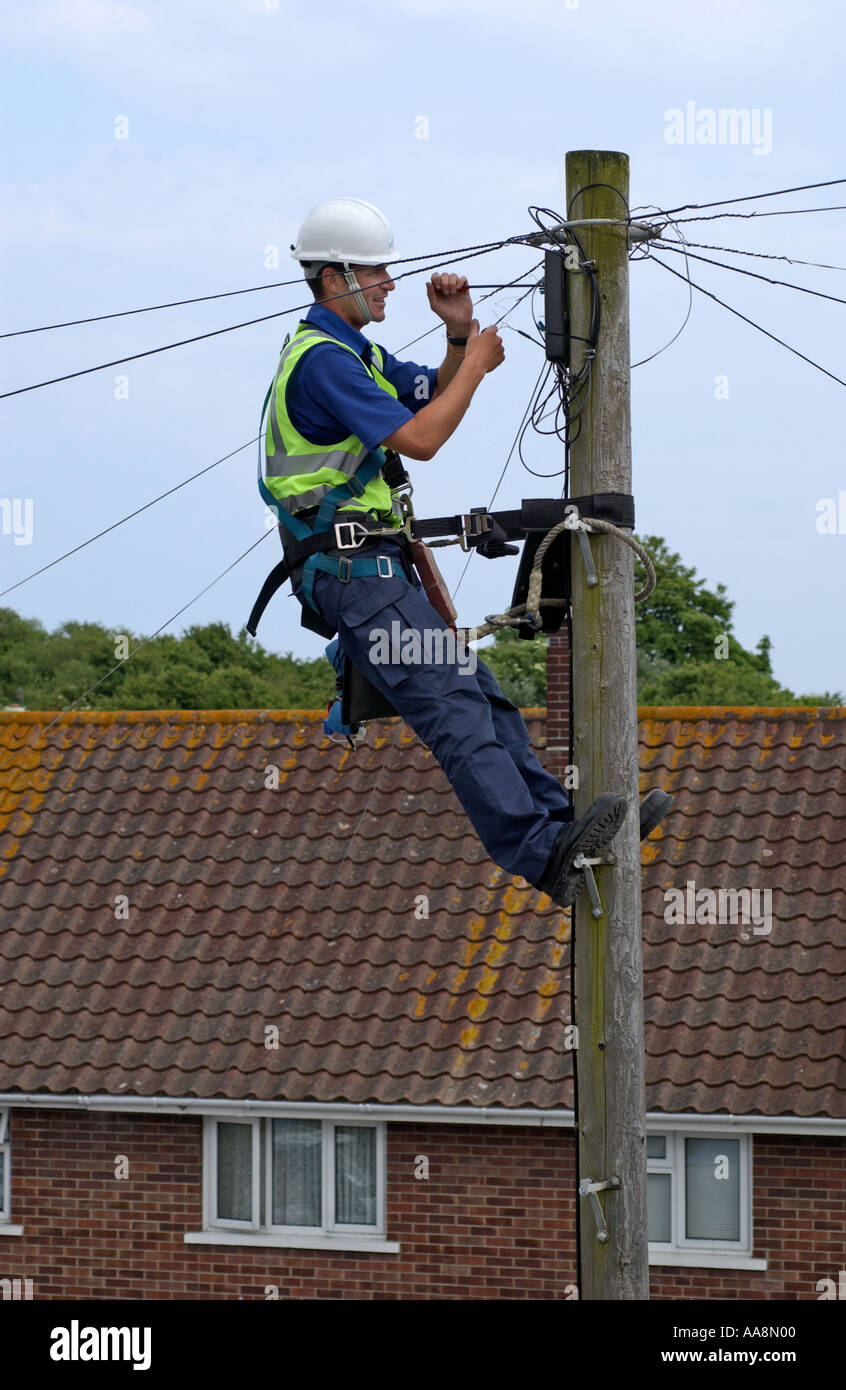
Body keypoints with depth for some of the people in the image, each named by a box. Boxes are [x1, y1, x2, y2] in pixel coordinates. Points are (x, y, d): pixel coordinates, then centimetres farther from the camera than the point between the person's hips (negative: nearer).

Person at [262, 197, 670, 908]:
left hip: (376, 568, 11)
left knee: (482, 695, 6)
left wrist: (460, 333, 10)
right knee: (454, 706, -20)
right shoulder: (321, 358, -13)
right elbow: (420, 439, -19)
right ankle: (543, 852, -30)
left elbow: (439, 394, 28)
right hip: (350, 565, -11)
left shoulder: (356, 352, 21)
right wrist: (476, 363, -7)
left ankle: (561, 827, 5)